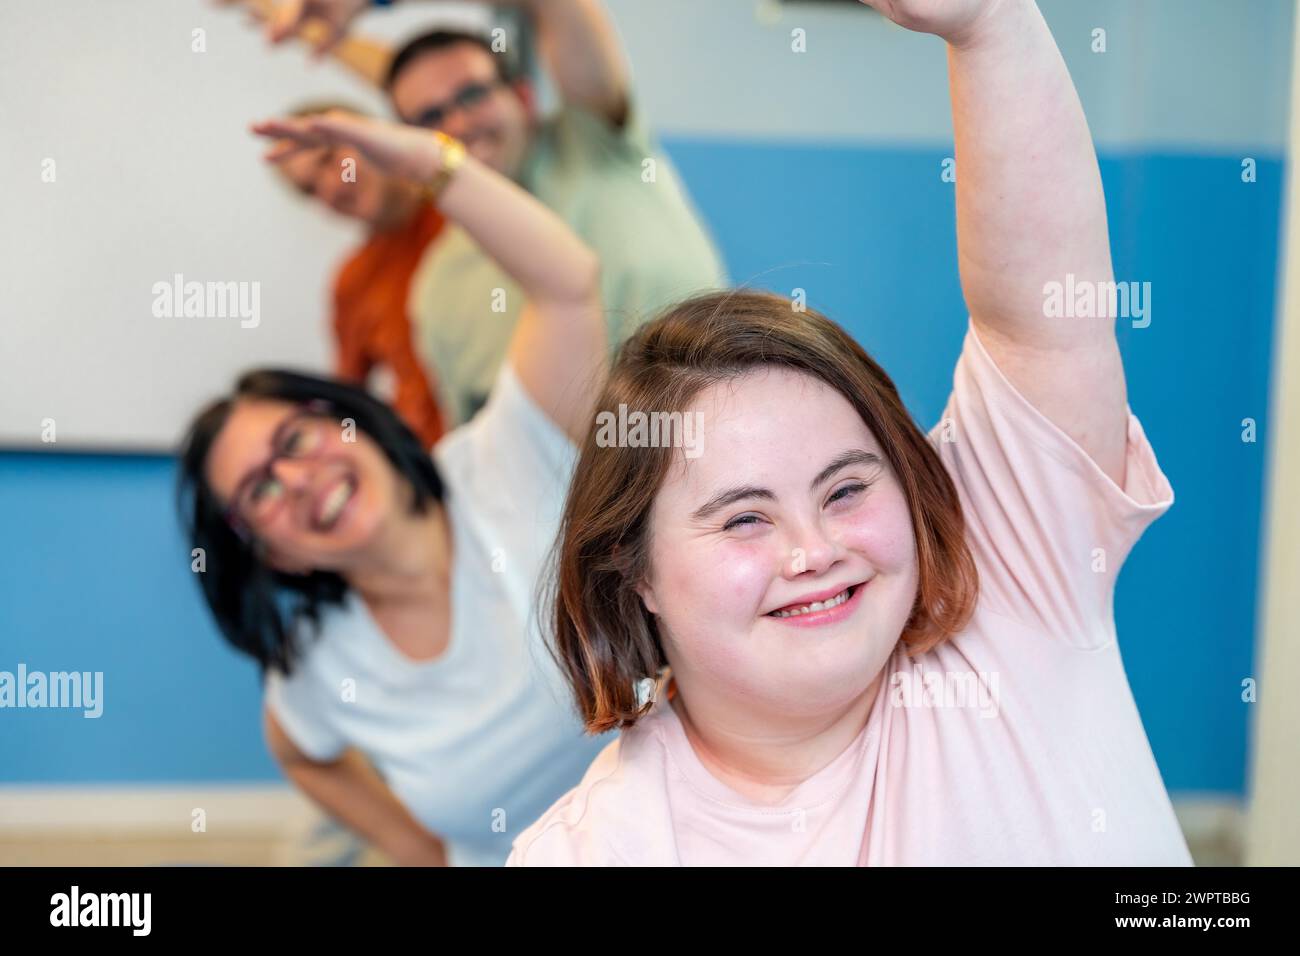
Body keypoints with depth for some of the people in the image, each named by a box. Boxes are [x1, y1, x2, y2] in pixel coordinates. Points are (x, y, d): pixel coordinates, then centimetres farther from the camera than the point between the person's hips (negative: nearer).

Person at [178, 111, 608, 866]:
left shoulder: (504, 473, -13)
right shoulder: (319, 663, -3)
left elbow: (571, 283, -25)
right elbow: (300, 748, 20)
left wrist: (424, 157, -25)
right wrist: (418, 849, 11)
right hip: (489, 853, 2)